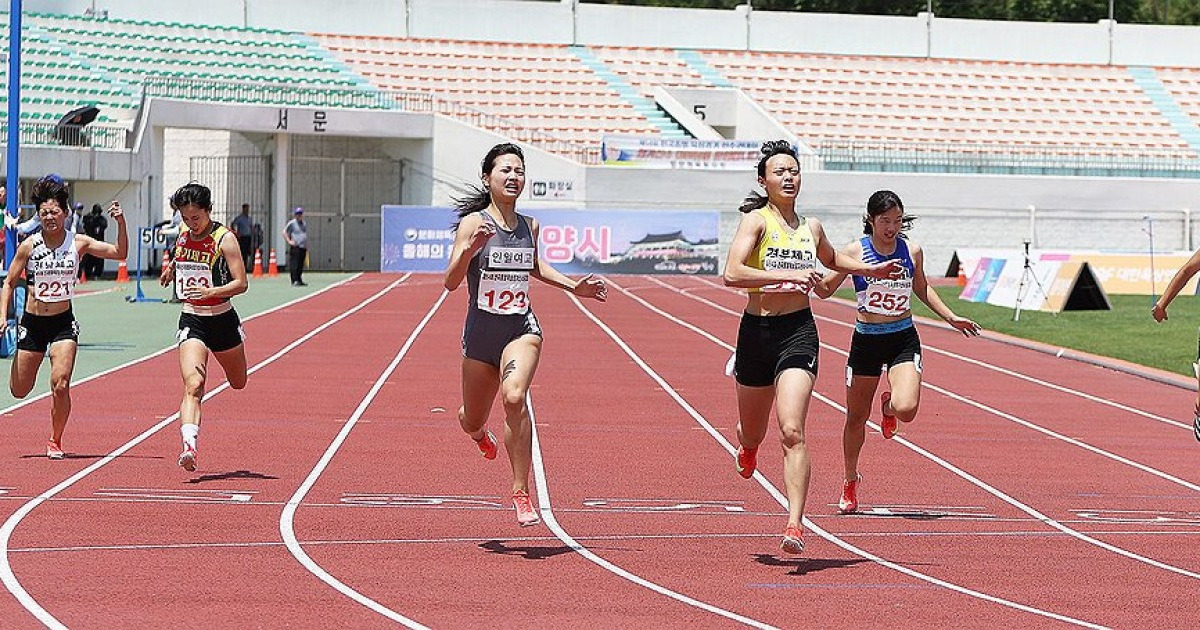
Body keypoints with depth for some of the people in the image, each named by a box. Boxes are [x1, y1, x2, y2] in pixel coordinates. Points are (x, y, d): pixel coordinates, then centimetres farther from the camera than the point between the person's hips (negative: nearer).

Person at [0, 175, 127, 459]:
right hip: (32, 322, 1)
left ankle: (55, 441, 5)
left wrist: (121, 223, -21)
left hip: (63, 321, -1)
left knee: (60, 385, -18)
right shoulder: (29, 246, -6)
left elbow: (119, 253, -7)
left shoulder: (78, 243, -5)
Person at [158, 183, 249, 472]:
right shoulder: (183, 237, 2)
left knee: (238, 383, 22)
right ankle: (189, 445, -32)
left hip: (222, 320, -2)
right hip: (191, 320, 2)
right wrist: (171, 269, 24)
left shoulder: (224, 239, -14)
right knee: (193, 385, -19)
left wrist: (210, 291, -32)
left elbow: (241, 283, -21)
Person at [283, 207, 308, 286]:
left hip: (303, 247, 6)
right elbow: (284, 232, -2)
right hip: (295, 247, -6)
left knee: (300, 265, 9)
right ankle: (294, 281, -12)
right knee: (294, 264, -11)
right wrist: (289, 241, -11)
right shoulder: (292, 223, -1)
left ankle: (299, 280, 14)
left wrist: (307, 248, 23)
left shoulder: (304, 224, 19)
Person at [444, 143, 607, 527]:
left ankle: (521, 493, -24)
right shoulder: (473, 222, -8)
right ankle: (479, 432, 57)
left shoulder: (529, 226, 5)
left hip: (521, 331, 1)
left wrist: (574, 287, 15)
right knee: (472, 423, 15)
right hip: (480, 334, -1)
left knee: (514, 397, -29)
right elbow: (451, 282, -16)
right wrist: (471, 248, -32)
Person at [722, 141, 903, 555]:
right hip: (757, 331, -1)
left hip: (799, 332, 1)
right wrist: (789, 276, -26)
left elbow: (832, 260, 34)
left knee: (792, 431, -16)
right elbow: (732, 274, -21)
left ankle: (794, 526, -22)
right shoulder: (756, 221, -6)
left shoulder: (811, 227, 9)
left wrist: (873, 270, 23)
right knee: (754, 432, 17)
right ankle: (748, 446, 57)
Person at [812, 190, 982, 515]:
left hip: (904, 339, 1)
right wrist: (813, 280, -23)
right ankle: (850, 480, 31)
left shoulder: (912, 251, 0)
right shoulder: (855, 251, -7)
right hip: (866, 340, -1)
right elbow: (826, 290, -1)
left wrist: (951, 318, 17)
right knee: (856, 417, 8)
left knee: (906, 409, -21)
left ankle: (888, 404, 19)